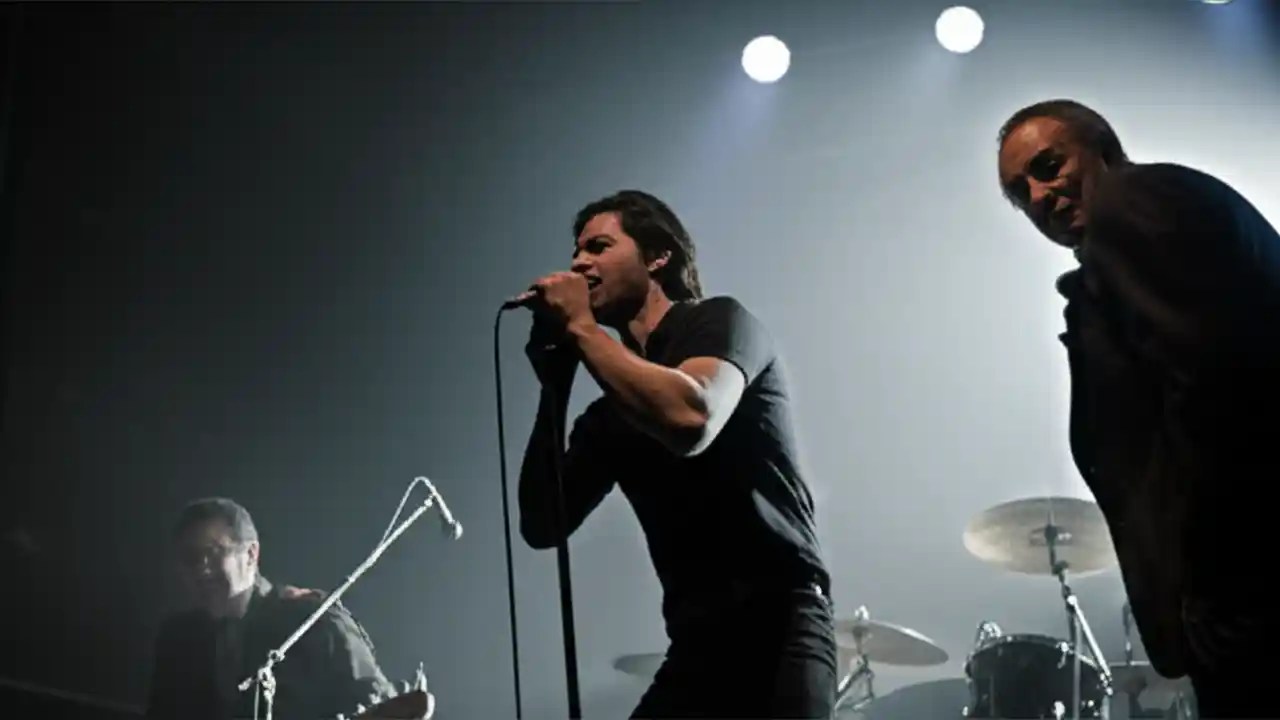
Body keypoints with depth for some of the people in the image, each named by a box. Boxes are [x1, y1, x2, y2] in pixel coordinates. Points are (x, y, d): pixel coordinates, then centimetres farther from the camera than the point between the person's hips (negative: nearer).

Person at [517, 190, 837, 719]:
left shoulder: (717, 321, -1)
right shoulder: (609, 415, 17)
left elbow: (691, 421, -23)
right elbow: (543, 527, 11)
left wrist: (580, 327, -11)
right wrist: (554, 383, 5)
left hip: (778, 624, -7)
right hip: (695, 643, 7)